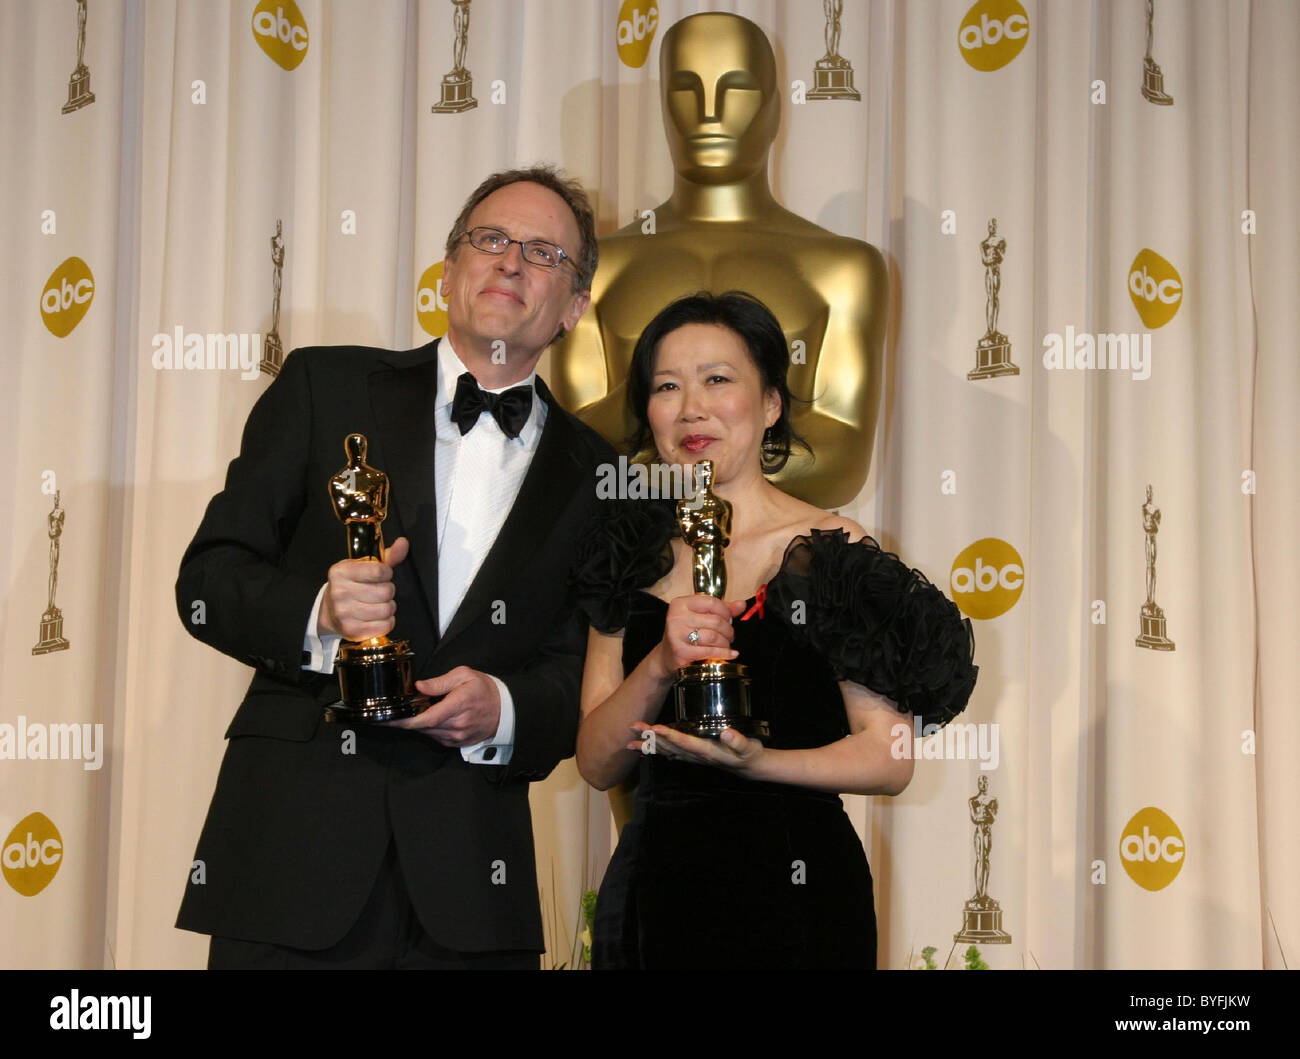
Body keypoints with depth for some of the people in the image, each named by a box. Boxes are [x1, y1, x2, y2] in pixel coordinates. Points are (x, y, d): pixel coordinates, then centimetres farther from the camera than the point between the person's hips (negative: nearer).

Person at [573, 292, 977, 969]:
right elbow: (597, 765, -1)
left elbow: (890, 760, -10)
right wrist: (661, 664, -18)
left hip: (791, 893, -3)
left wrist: (752, 761, -24)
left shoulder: (828, 550, -8)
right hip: (654, 886, 3)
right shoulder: (634, 557, 4)